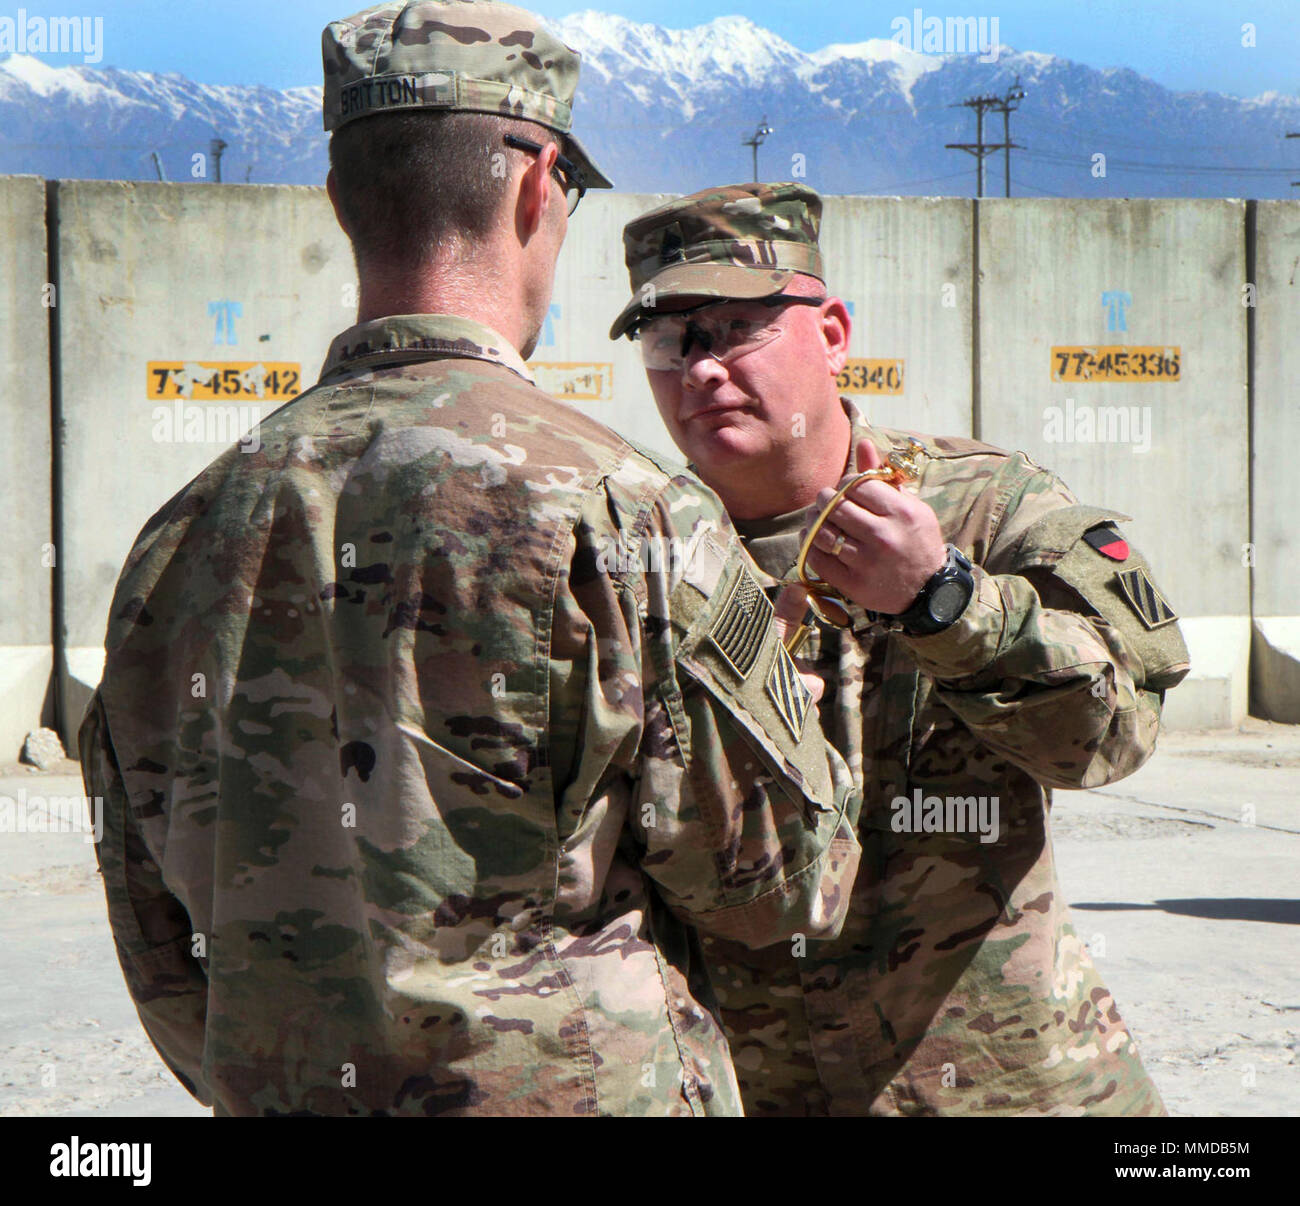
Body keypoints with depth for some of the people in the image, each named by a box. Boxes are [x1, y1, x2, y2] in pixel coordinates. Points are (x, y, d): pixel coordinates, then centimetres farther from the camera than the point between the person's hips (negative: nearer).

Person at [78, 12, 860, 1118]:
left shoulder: (188, 531, 0)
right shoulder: (618, 512, -17)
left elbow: (161, 945, 8)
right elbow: (788, 882, -8)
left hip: (277, 1095, 5)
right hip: (585, 1086, -4)